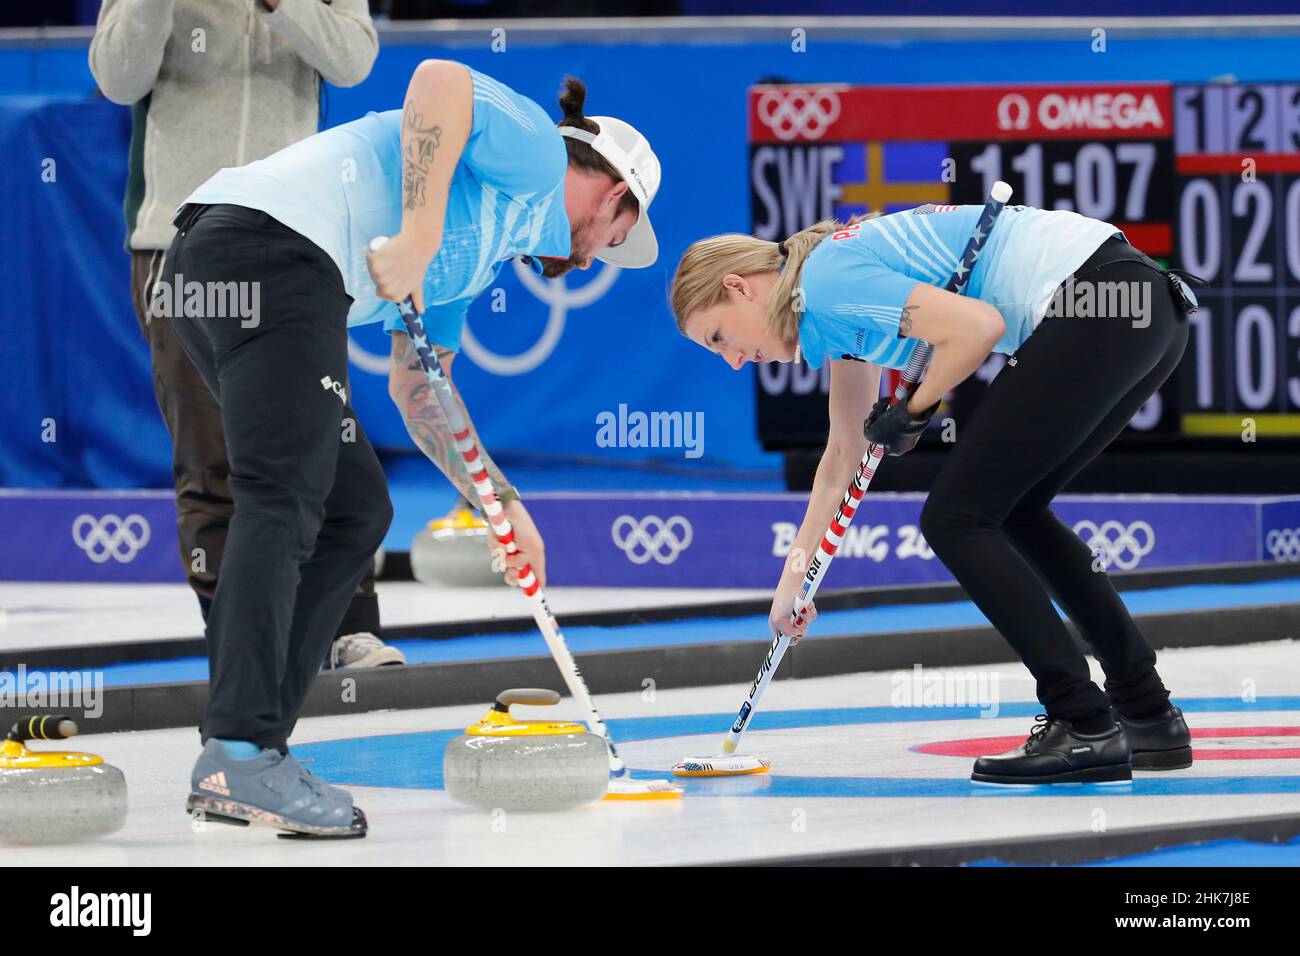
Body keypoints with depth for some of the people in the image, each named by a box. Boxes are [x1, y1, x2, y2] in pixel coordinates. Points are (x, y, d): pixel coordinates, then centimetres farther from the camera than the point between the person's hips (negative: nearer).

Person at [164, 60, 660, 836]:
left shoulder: (481, 252, 33)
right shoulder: (535, 149, 8)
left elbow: (417, 391, 37)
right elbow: (440, 81, -13)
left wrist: (503, 502, 35)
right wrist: (418, 237, -17)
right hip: (276, 246, -10)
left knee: (355, 509, 13)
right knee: (284, 502, -16)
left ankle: (244, 756, 8)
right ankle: (241, 756, -26)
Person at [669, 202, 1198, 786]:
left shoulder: (828, 279, -7)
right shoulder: (832, 300, 23)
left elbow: (976, 325, -17)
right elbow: (845, 456, 33)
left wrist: (914, 412, -1)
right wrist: (793, 582, 38)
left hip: (1099, 309, -10)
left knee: (957, 518, -4)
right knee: (1012, 511, 22)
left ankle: (1088, 730, -6)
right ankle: (1150, 718, 24)